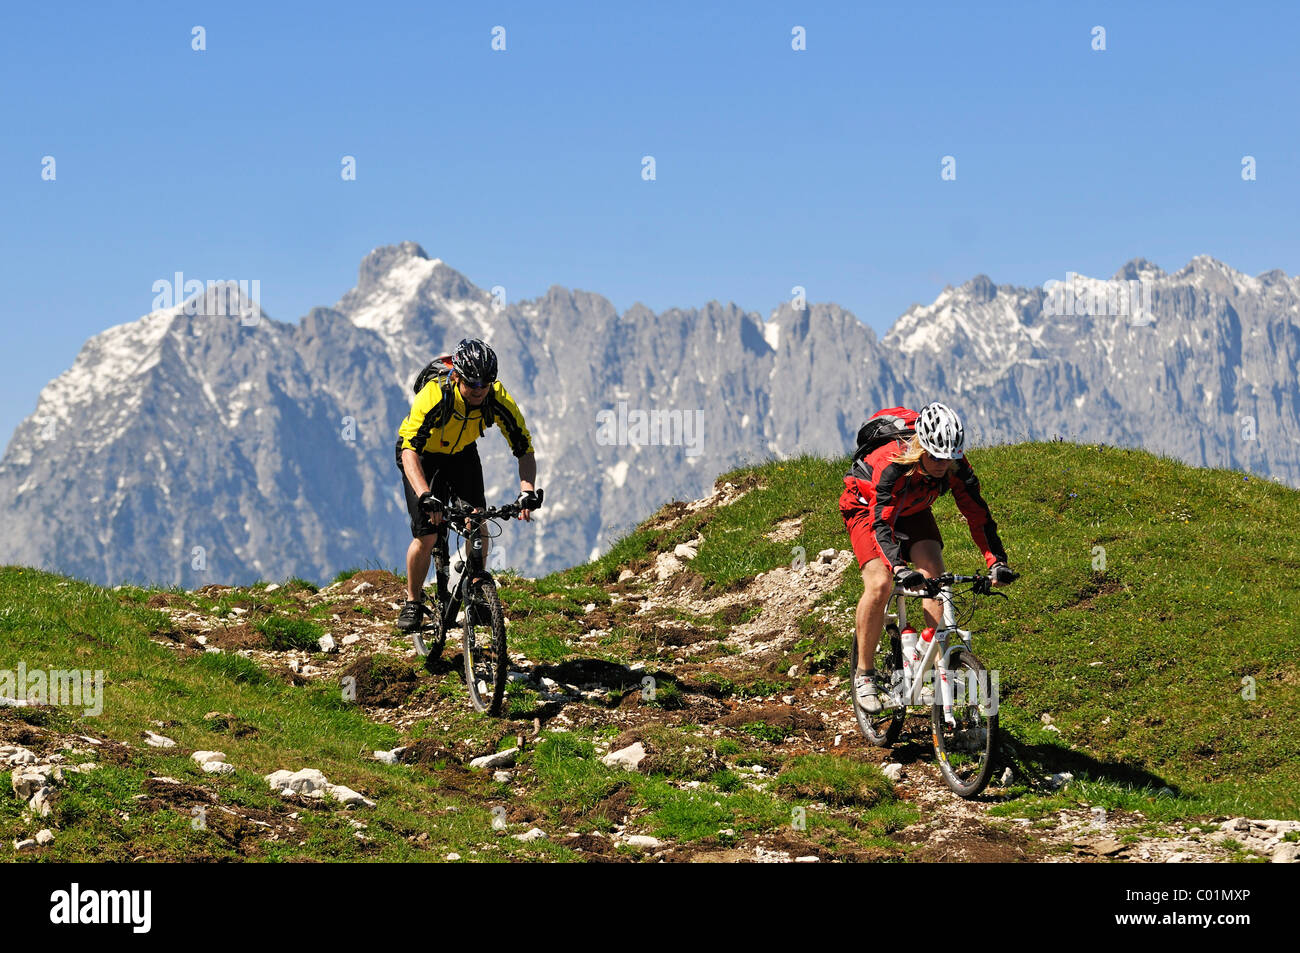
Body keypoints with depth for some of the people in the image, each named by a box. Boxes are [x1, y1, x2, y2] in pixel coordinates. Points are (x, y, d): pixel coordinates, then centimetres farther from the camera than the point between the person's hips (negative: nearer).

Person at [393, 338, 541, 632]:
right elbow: (409, 451, -43)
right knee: (427, 537, -13)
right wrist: (425, 496, -57)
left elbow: (525, 450, -21)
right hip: (423, 455, -3)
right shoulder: (433, 396, -37)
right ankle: (413, 602, 9)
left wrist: (528, 491, -38)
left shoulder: (499, 401, -28)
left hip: (463, 453, 3)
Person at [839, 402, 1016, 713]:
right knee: (880, 584, -22)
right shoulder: (892, 464, -40)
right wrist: (899, 568, -61)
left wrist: (997, 561, -36)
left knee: (935, 578, -16)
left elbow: (977, 515, -23)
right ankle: (864, 673, -9)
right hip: (867, 509, -5)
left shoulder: (956, 466, -27)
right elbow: (882, 523, -46)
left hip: (912, 511, 5)